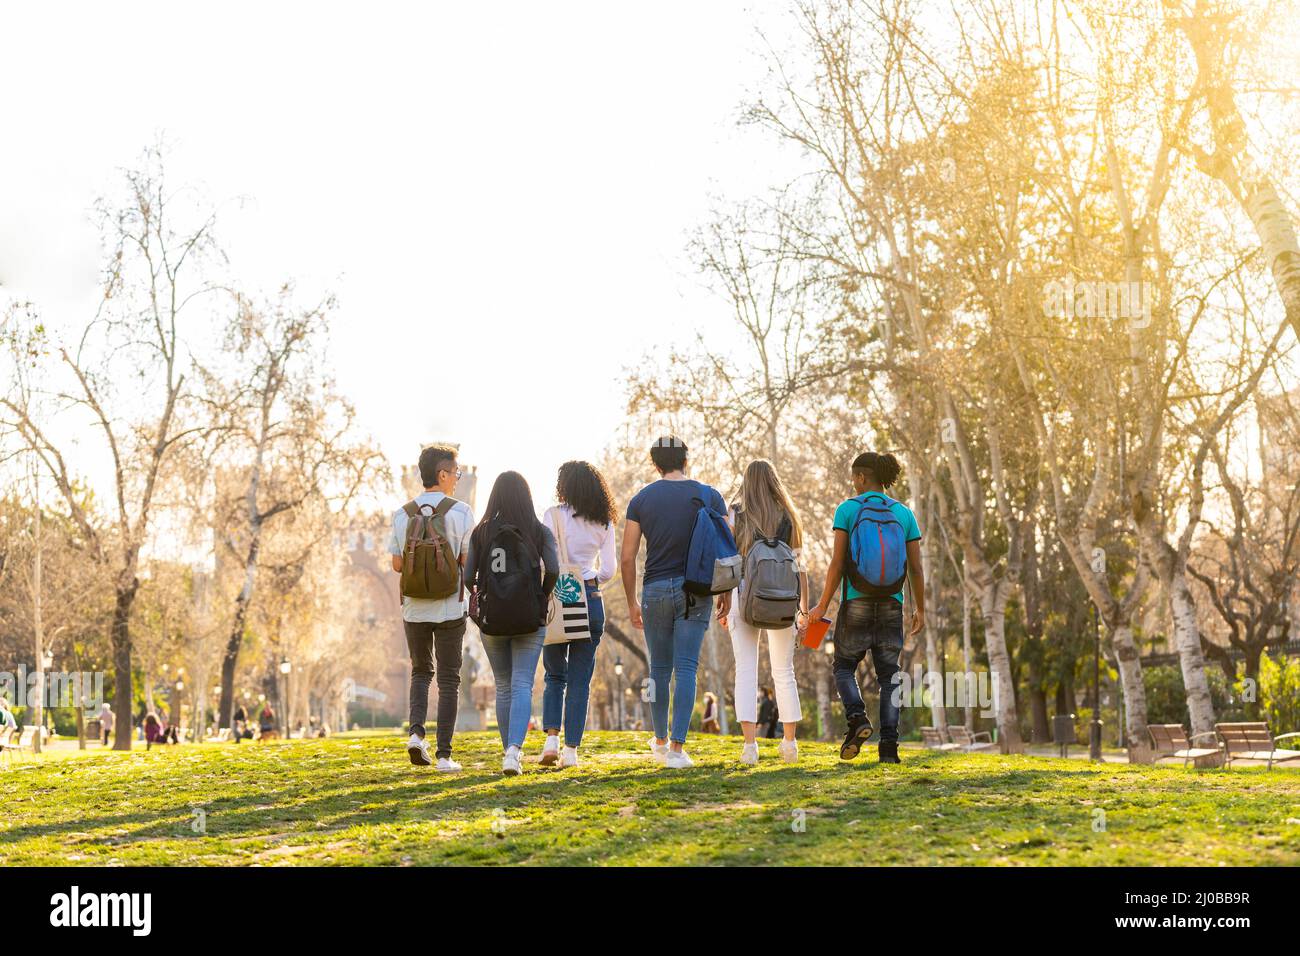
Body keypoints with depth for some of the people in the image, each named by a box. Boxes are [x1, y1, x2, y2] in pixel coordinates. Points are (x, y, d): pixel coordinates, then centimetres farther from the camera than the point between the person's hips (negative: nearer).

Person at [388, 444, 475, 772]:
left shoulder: (402, 514, 0)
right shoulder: (460, 512, -9)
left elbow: (397, 564, 2)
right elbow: (469, 562, -9)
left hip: (414, 608, 3)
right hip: (450, 608, -3)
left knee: (420, 672, 20)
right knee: (448, 680, 6)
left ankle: (416, 730, -2)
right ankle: (444, 754, 2)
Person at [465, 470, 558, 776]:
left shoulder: (481, 532, 2)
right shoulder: (539, 531, -1)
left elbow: (468, 576, -2)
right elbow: (553, 570, -12)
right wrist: (542, 598, 6)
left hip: (491, 617, 2)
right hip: (529, 619, -2)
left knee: (503, 687, 15)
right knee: (522, 685, -4)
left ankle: (511, 751, 20)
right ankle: (514, 750, -23)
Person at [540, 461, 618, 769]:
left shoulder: (554, 515, -3)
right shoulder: (604, 523, 7)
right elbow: (608, 570, 5)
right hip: (592, 601, 2)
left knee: (555, 676, 12)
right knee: (580, 680, 5)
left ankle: (551, 737, -3)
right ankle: (571, 749, 1)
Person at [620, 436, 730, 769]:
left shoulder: (641, 499, 2)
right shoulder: (709, 496, 1)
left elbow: (628, 558, 0)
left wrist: (631, 602, 9)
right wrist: (726, 592, 10)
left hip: (655, 590, 1)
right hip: (695, 591, -1)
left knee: (659, 668, 14)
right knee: (686, 669, -2)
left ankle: (660, 741, 26)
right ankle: (677, 747, -8)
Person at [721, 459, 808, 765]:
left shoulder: (736, 515, 1)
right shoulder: (789, 516, 5)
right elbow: (798, 565, 4)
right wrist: (804, 608, 8)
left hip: (744, 597, -1)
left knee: (746, 671, 0)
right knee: (784, 672, 12)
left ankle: (750, 743, -9)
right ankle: (790, 743, 15)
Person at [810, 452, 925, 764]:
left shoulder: (847, 509, -3)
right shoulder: (904, 513, 6)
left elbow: (837, 564, -8)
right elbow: (916, 568, 4)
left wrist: (822, 606, -1)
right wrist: (920, 609, 15)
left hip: (857, 601, -2)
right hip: (891, 604, 2)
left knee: (844, 666, 14)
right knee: (888, 674, 7)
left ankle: (857, 718, -12)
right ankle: (889, 746, -4)